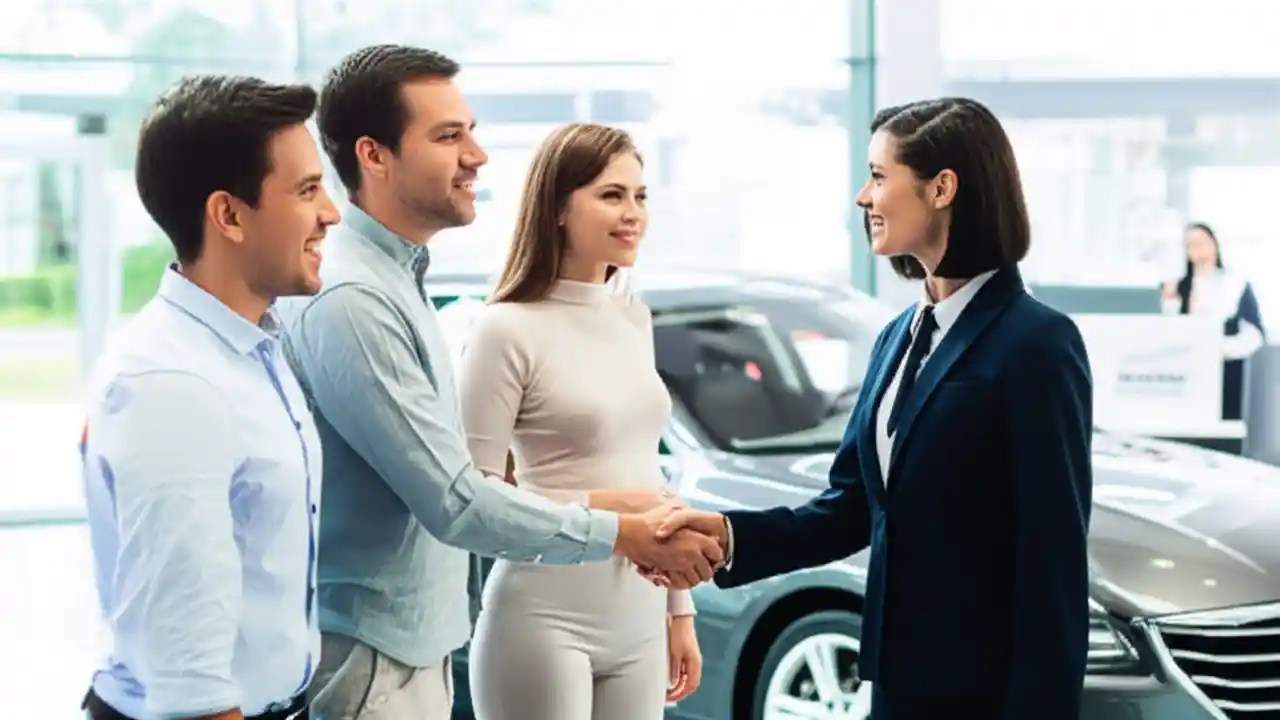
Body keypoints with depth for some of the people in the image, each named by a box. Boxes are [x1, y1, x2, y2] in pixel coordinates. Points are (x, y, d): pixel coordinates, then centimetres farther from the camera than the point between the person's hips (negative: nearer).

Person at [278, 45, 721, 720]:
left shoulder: (396, 279, 10)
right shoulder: (351, 299, -21)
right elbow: (454, 501, -21)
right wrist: (626, 534, -14)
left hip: (413, 645, 9)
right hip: (366, 658, -9)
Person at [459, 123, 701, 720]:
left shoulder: (635, 321, 11)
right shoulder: (509, 330, -10)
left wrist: (679, 609, 16)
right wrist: (601, 508, -17)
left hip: (637, 623, 6)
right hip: (544, 621, -6)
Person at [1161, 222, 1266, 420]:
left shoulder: (1237, 285, -1)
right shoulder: (1180, 287, 11)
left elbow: (1254, 334, -6)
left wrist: (1224, 348, -20)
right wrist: (1169, 302, -5)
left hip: (1226, 375, -3)